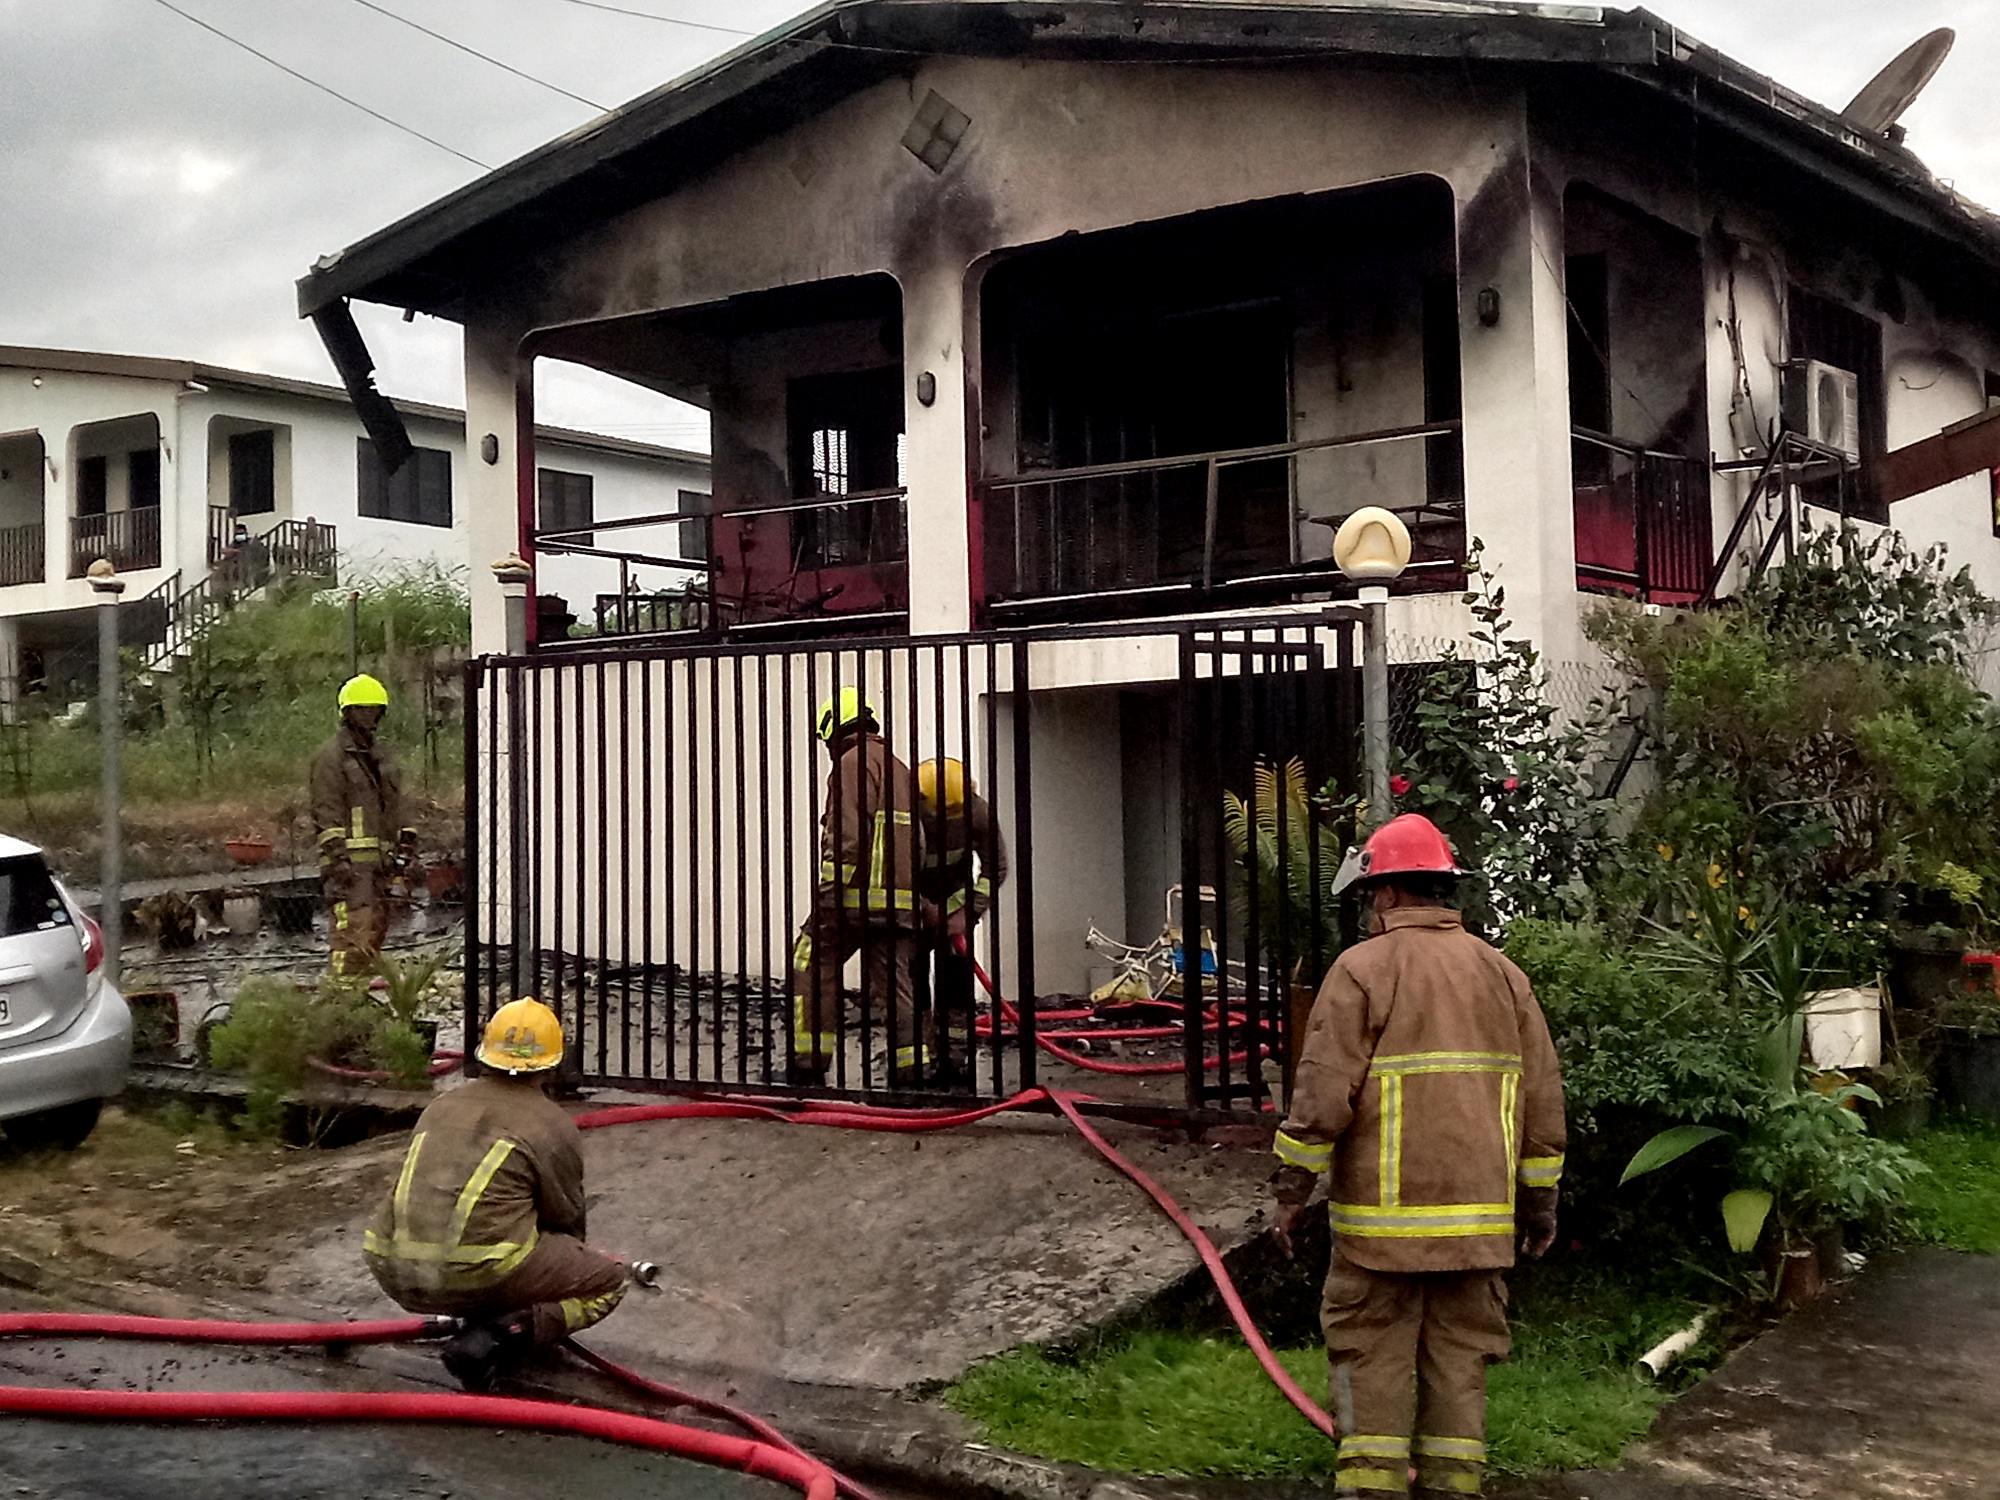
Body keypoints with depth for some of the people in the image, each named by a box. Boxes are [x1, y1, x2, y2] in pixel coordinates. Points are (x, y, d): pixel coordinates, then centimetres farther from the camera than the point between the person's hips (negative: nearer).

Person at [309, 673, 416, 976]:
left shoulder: (381, 756, 22)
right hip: (351, 861, -8)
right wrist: (338, 858, -19)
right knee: (354, 931, -15)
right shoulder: (331, 755, -3)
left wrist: (403, 849, 15)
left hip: (381, 862, 8)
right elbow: (326, 812, -11)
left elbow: (394, 807, 25)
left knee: (376, 930, 8)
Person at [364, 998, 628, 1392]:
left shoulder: (441, 1107, 21)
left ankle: (478, 1317, 17)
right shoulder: (555, 1126, 5)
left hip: (396, 1276, 7)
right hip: (478, 1274, -7)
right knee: (608, 1282, 11)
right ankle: (493, 1340, -7)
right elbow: (566, 1218, 16)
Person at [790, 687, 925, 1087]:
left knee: (811, 972, 3)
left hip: (855, 894, -8)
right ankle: (911, 1072, 1)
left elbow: (847, 837, -17)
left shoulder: (853, 763, -5)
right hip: (899, 899, 8)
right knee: (894, 988, 7)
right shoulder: (899, 769, 22)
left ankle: (808, 1065, 2)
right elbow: (915, 841, 25)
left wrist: (829, 891, -17)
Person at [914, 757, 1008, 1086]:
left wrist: (968, 913, -18)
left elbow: (996, 868, -10)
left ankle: (954, 1060, 1)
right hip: (910, 900, -2)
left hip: (954, 901, 2)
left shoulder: (977, 811, -20)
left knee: (956, 978, -4)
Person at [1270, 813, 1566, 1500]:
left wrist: (1293, 1187, -4)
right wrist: (1539, 1198, 18)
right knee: (1459, 1352, 11)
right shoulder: (1501, 972, 8)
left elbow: (1323, 1093, -12)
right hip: (1479, 1210, 5)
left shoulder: (1362, 969, -8)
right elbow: (1541, 1097, 11)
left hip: (1384, 1211, -4)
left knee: (1372, 1350, 5)